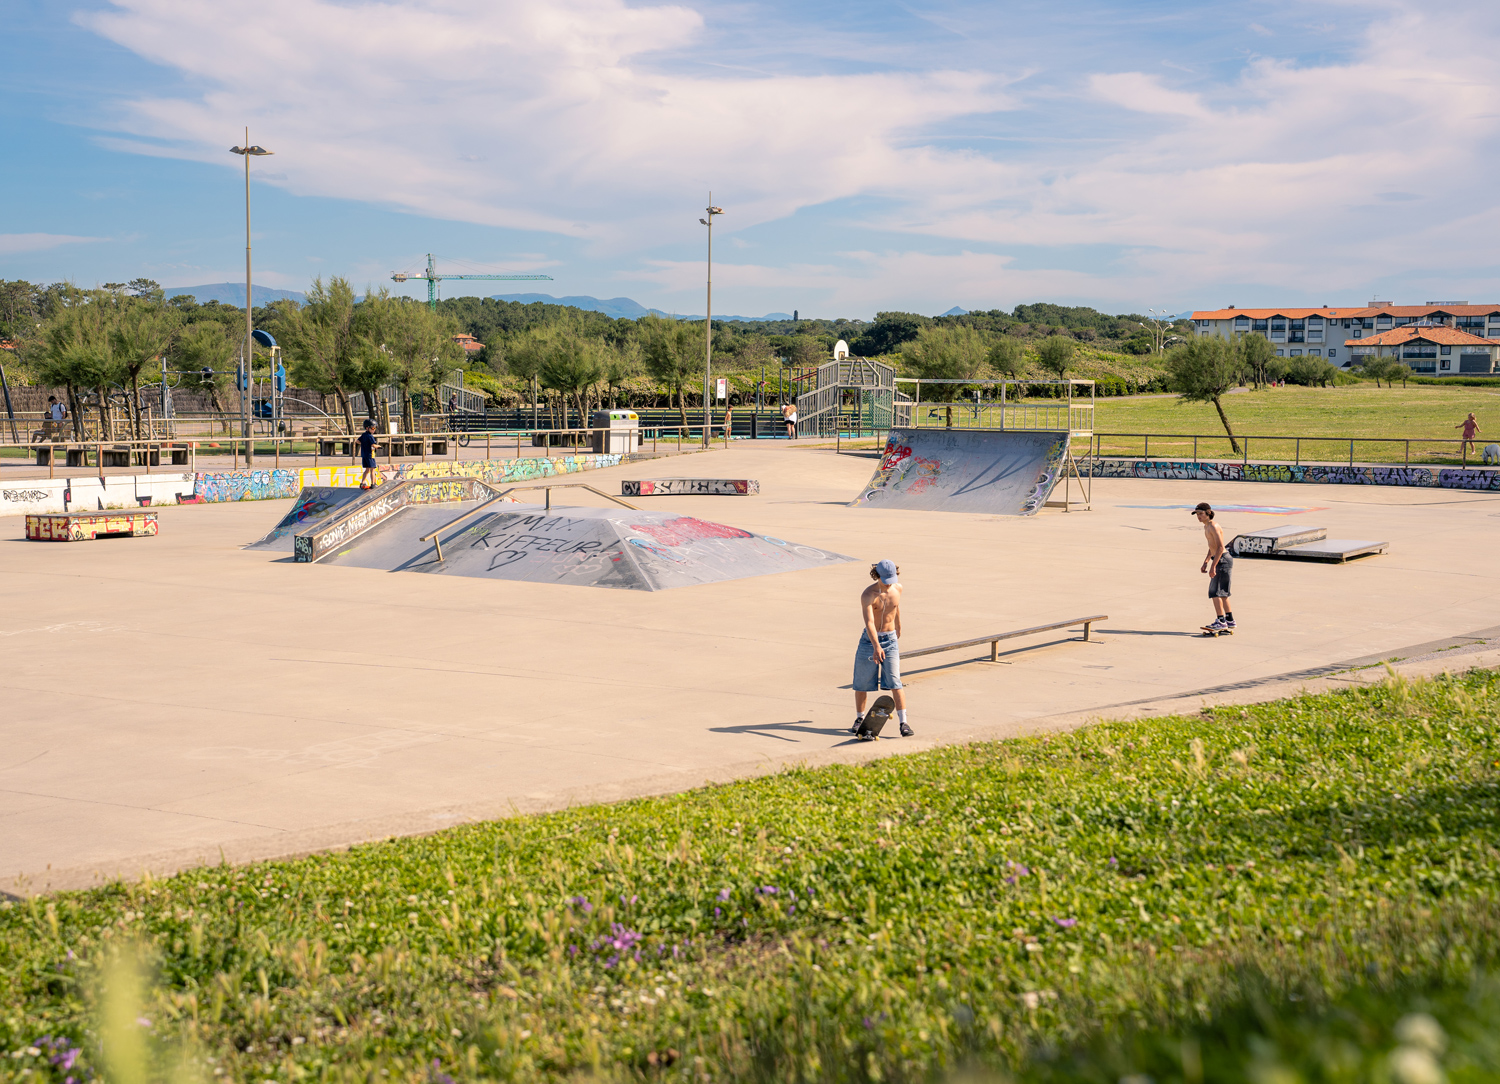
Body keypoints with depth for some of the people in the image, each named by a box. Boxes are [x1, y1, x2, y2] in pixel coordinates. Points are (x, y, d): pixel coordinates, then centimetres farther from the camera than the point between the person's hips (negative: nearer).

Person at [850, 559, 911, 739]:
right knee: (862, 683, 8)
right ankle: (859, 719, 26)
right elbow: (869, 622, -33)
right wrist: (876, 647, -46)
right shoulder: (868, 595, -20)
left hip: (890, 640, 2)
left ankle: (903, 723, -10)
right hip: (869, 640, -2)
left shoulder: (898, 589, -3)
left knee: (895, 682, -9)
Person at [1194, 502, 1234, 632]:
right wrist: (1205, 562, 23)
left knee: (1215, 592, -12)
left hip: (1223, 560, -10)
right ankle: (1230, 620, 24)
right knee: (1222, 593, 16)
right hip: (1219, 561, 10)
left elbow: (1220, 547, -23)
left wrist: (1213, 566, -26)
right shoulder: (1206, 527, 15)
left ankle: (1221, 621, -14)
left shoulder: (1213, 526, -16)